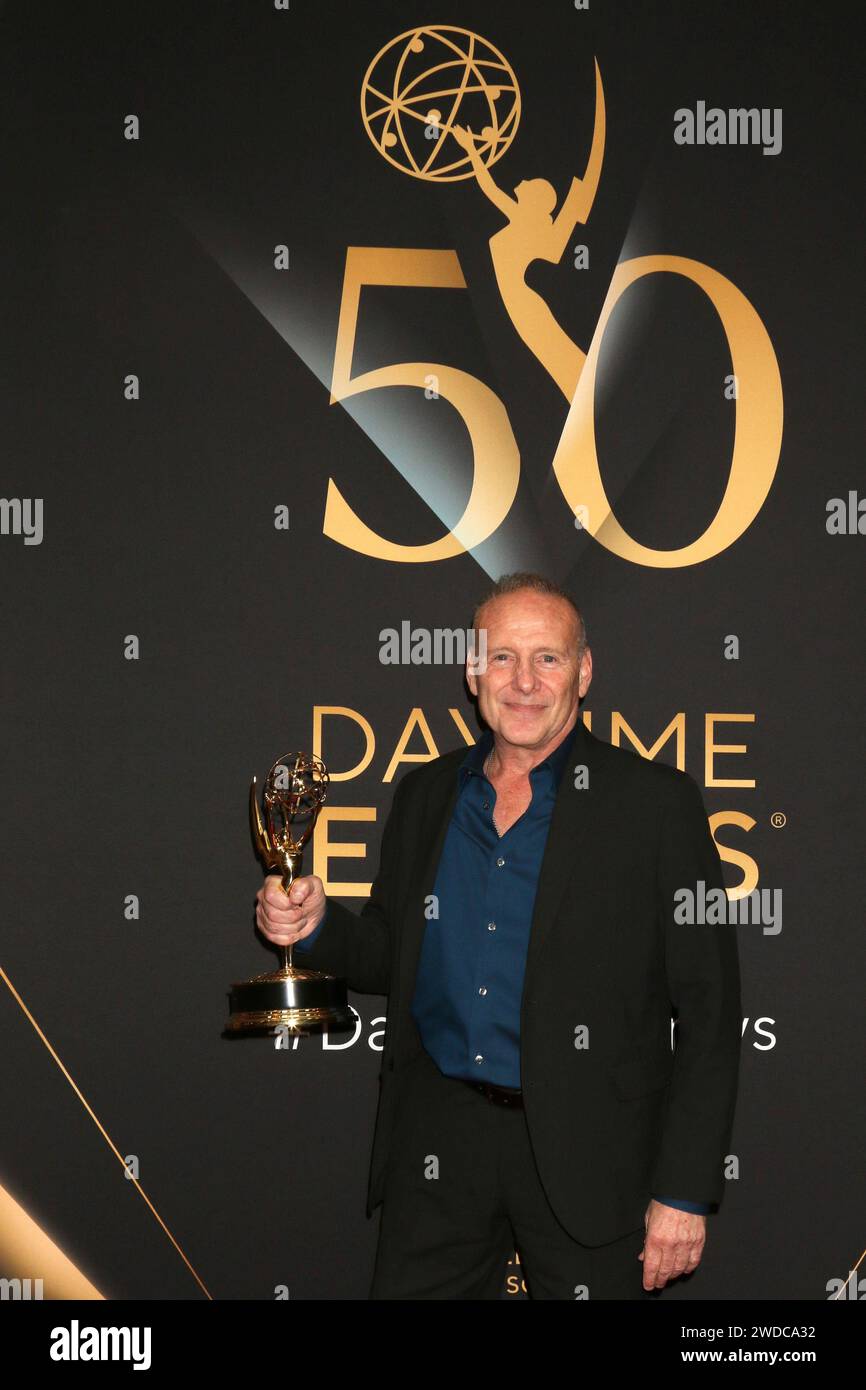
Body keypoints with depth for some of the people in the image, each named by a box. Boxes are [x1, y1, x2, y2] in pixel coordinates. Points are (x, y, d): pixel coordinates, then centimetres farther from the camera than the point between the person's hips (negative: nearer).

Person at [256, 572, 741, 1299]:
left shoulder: (657, 802, -6)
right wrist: (316, 926, -4)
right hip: (436, 1143, 4)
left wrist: (685, 1192, -11)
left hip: (585, 1150, -4)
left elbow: (709, 1012, -7)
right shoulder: (425, 793, 9)